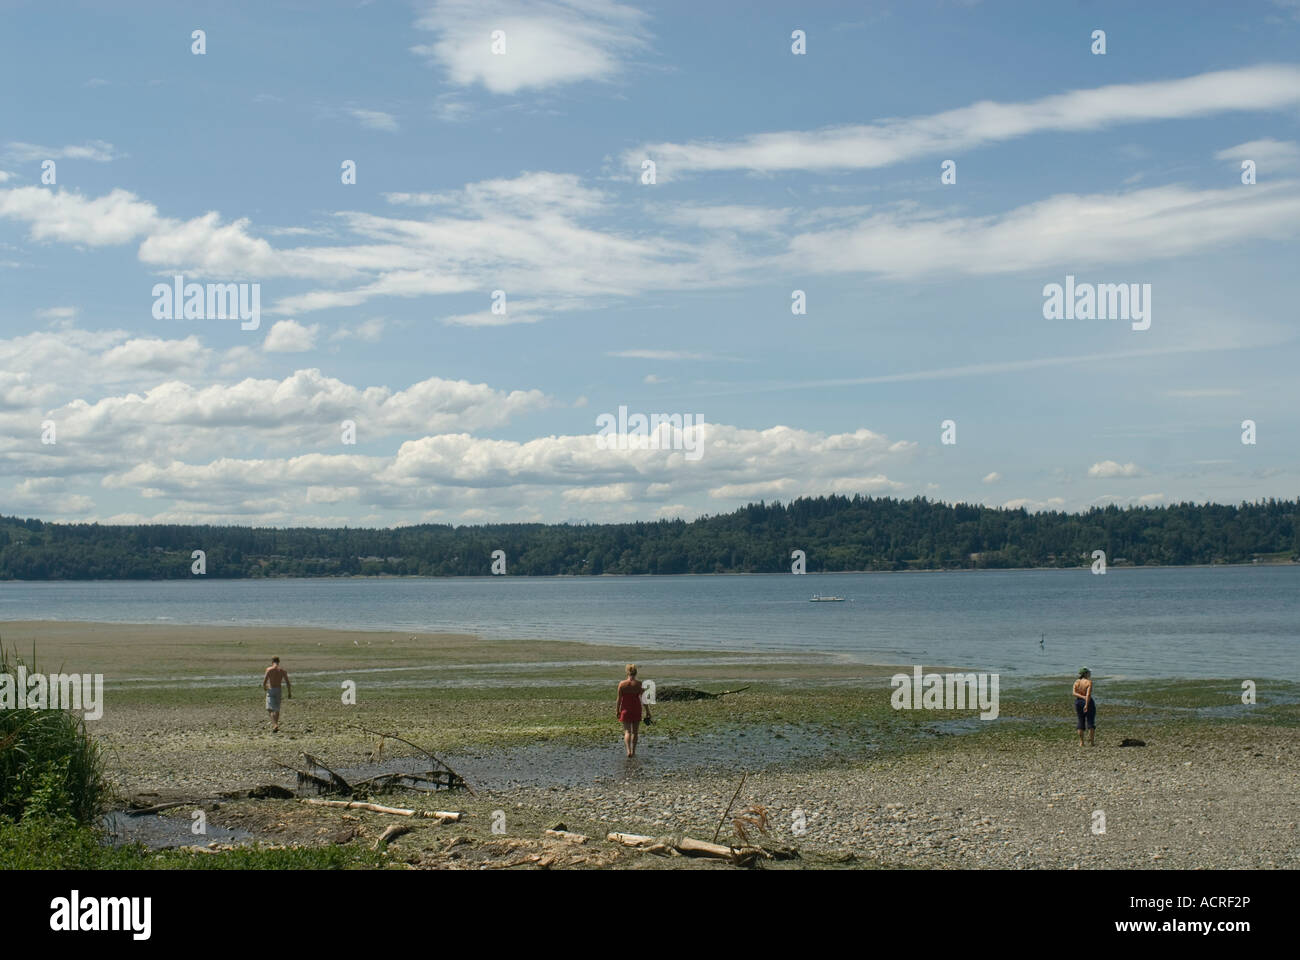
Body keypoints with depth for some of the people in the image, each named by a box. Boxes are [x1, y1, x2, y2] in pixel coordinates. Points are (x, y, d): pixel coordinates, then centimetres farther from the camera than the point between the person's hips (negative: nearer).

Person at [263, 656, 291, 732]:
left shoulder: (269, 669, -6)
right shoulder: (282, 670, 2)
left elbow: (264, 681, -10)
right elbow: (288, 683, 0)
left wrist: (264, 687, 12)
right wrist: (290, 693, 7)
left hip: (271, 690, -3)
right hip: (278, 690, 3)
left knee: (270, 709, -7)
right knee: (277, 709, 17)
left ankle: (275, 724, -27)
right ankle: (275, 726, 23)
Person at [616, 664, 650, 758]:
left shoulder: (622, 684, -9)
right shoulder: (639, 684, -8)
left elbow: (619, 699, -4)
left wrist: (617, 711, 7)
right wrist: (647, 711, 3)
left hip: (625, 709, -1)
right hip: (636, 710, 1)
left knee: (627, 731, 3)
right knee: (634, 732, 15)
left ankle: (628, 750, -17)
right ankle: (633, 751, 21)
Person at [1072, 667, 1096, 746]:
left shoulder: (1076, 682, 3)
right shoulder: (1089, 682, -11)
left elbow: (1074, 693, -10)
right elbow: (1088, 694, -21)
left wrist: (1083, 697, -16)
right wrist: (1086, 705, -23)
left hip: (1078, 702, 5)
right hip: (1088, 702, -5)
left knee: (1081, 722, 11)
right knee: (1091, 723, 3)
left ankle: (1081, 742, 9)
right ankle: (1091, 742, 0)